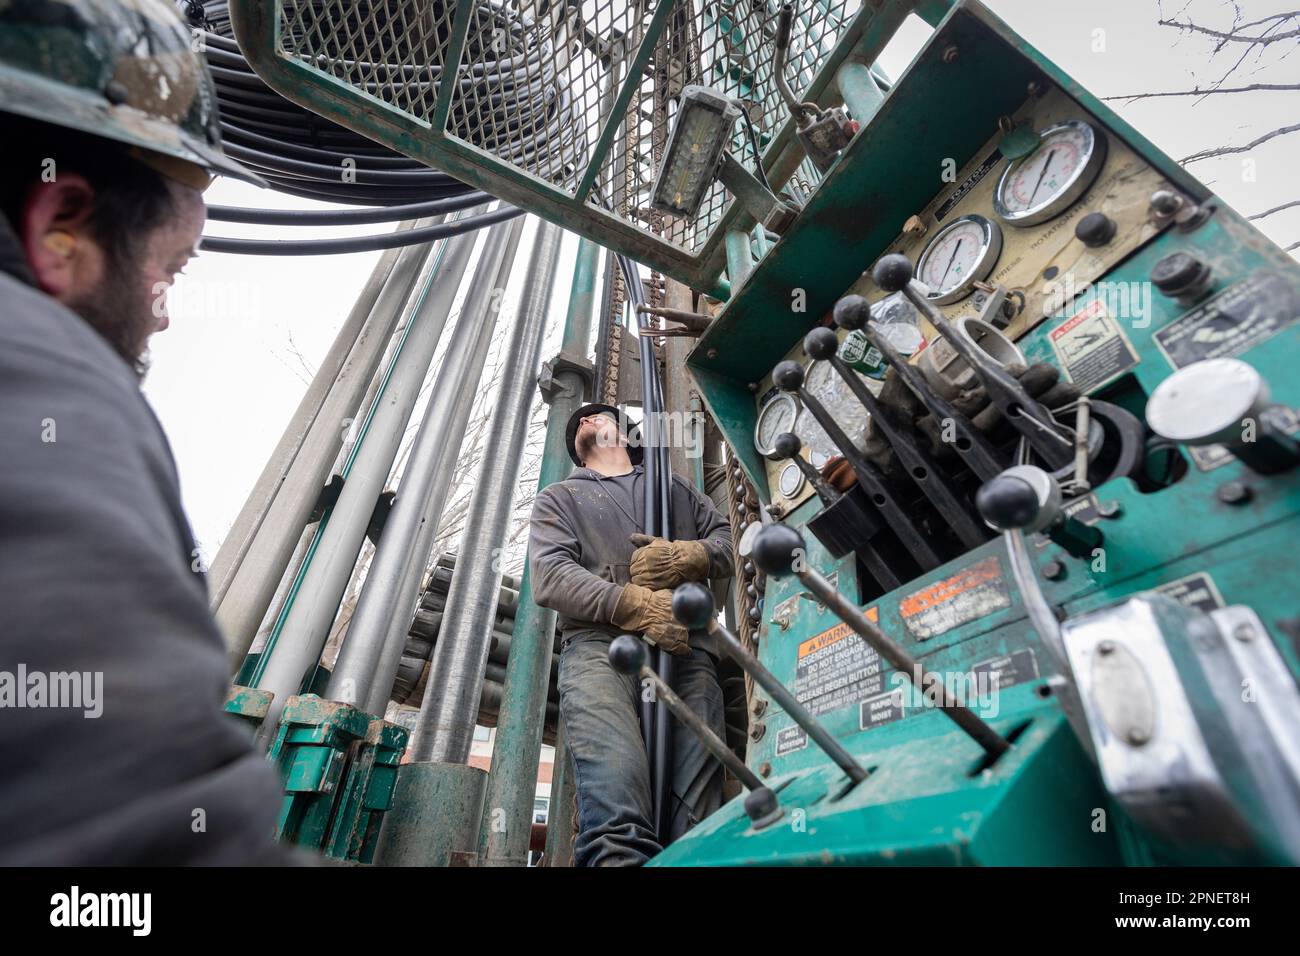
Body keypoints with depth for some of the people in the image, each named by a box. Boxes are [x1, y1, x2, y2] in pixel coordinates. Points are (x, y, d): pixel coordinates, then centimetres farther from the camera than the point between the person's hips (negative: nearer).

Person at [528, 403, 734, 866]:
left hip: (687, 647, 2)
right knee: (619, 814, -26)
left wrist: (688, 556, -3)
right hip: (600, 643, -1)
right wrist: (637, 606, -10)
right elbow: (549, 576, 6)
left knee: (697, 813, -15)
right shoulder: (559, 496, 25)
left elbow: (730, 538, 22)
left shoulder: (672, 487, 34)